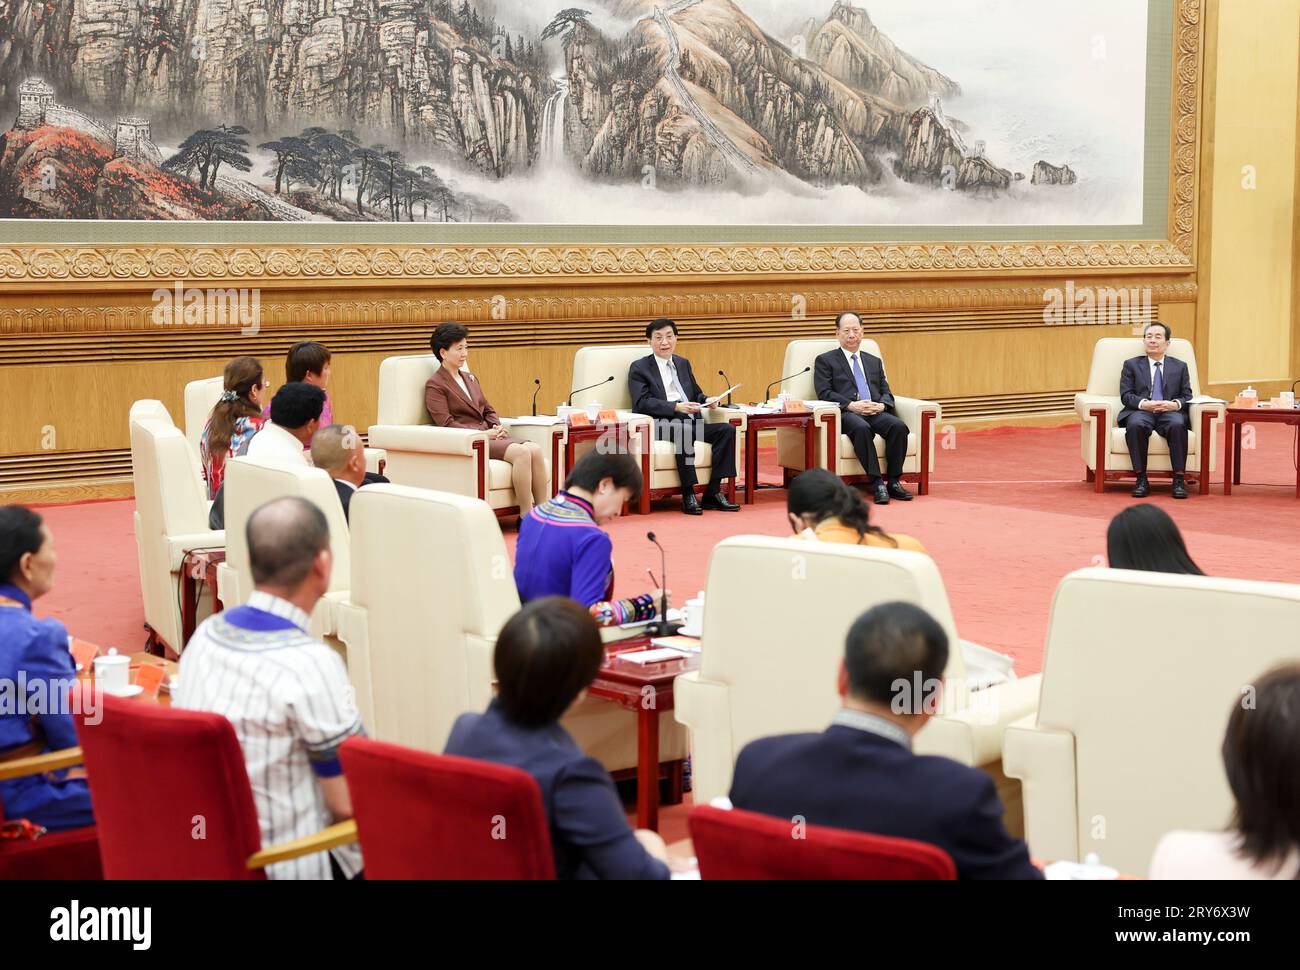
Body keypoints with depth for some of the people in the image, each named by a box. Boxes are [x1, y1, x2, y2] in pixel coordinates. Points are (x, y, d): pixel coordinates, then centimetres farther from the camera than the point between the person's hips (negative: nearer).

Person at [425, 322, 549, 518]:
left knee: (535, 449, -21)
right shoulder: (434, 385, 0)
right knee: (521, 452, -30)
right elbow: (447, 424, -10)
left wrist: (497, 426, 1)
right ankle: (525, 517, -28)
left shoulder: (470, 379, 25)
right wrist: (484, 433, -18)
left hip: (487, 435, 7)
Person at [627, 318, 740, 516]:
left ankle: (713, 493, -17)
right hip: (660, 424, -6)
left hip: (690, 421, 6)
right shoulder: (639, 368, 5)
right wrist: (676, 407, -20)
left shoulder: (683, 364, 25)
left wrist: (707, 401, 4)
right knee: (683, 429, -39)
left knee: (727, 430, -17)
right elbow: (642, 403, -8)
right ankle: (688, 495, -32)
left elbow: (696, 393, 30)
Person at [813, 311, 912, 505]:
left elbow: (886, 393, 19)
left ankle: (893, 481, -23)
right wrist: (851, 405, -15)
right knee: (861, 428, -39)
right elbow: (824, 393, 0)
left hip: (876, 412, 4)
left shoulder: (875, 362, 28)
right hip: (845, 414, -4)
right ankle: (877, 484, -37)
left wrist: (881, 405, -6)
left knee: (898, 426, -29)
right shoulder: (825, 361, 13)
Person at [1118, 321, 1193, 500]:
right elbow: (1125, 395, 7)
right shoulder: (1131, 364, 19)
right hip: (1140, 412, 0)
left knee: (1177, 424, -37)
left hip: (1170, 412, 0)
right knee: (1136, 425, -38)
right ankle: (1141, 479, -31)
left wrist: (1175, 404, -11)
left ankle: (1179, 479, -32)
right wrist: (1144, 404, -14)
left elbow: (1187, 397, 13)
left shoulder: (1180, 367, 22)